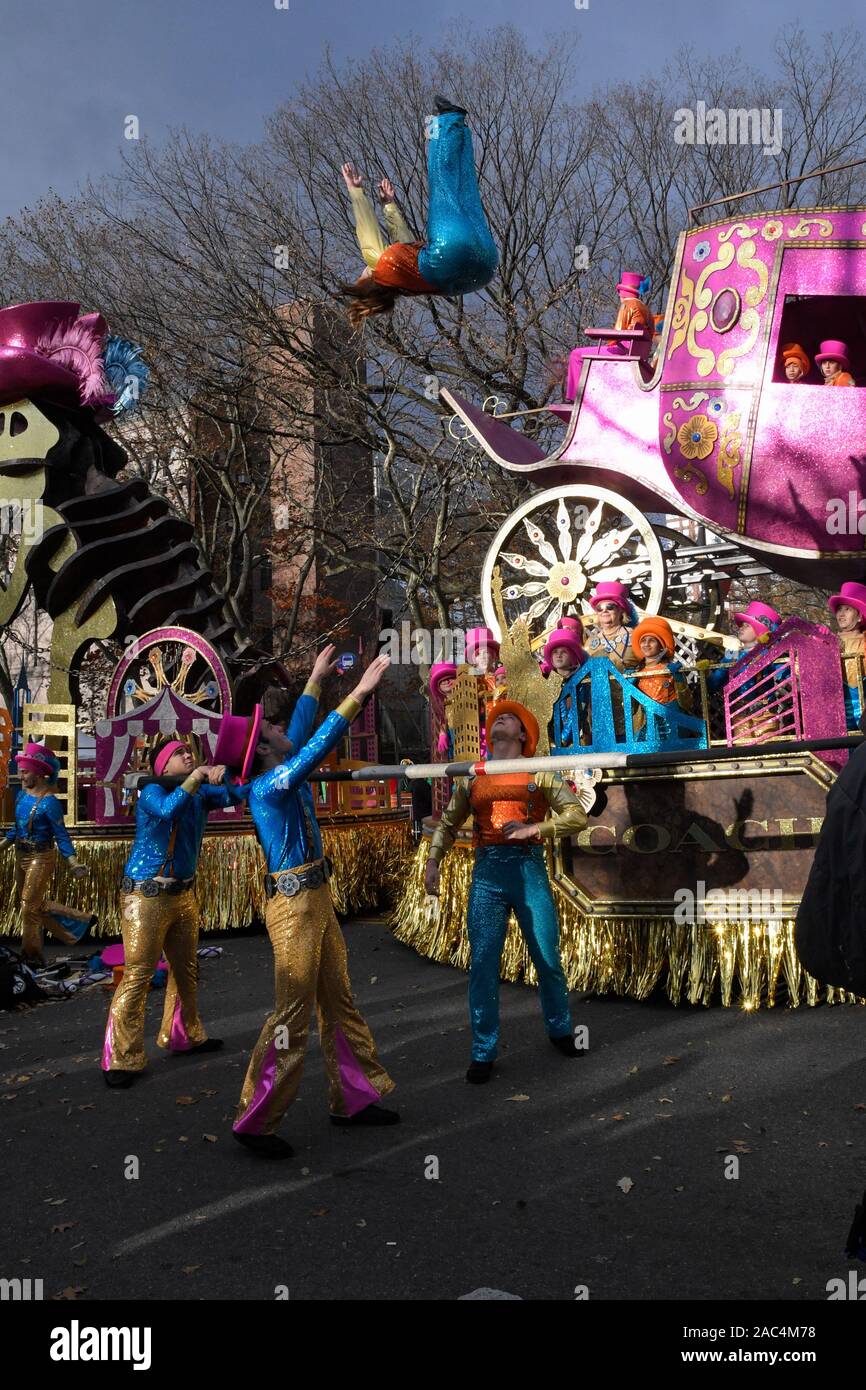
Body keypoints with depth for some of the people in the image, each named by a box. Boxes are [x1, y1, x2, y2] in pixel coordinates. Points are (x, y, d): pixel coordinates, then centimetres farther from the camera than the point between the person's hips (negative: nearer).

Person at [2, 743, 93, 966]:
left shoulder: (49, 802, -20)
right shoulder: (22, 795, 0)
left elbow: (61, 835, -16)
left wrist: (73, 862, -25)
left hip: (40, 859, -8)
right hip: (21, 856, 8)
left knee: (30, 908, 0)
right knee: (32, 903, 16)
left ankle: (32, 958, 16)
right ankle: (81, 920, 30)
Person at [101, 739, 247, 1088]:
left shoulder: (201, 793, 6)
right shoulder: (151, 791, -12)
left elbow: (234, 797, -8)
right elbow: (167, 809, -33)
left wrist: (220, 776, -26)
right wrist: (197, 776, -34)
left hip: (184, 892, 7)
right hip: (146, 895, -7)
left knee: (186, 969, 17)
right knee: (137, 975, -7)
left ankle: (184, 1035, 35)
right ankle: (120, 1059, 2)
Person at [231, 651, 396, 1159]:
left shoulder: (287, 777, 9)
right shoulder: (268, 787, -16)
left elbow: (303, 736, 24)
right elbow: (317, 745, -24)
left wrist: (316, 680, 28)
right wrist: (359, 692, -23)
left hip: (318, 899, 9)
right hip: (294, 905, -9)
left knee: (339, 1002, 13)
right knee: (293, 1013, -5)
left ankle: (353, 1098, 23)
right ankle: (256, 1121, 5)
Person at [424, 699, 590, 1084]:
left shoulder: (539, 774, 6)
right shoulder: (471, 777, 14)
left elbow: (577, 816, -2)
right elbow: (448, 822, 18)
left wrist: (534, 828, -16)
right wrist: (432, 862, 3)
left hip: (529, 869, -1)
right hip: (487, 871, 1)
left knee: (548, 959, 9)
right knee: (482, 965, 0)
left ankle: (560, 1030, 32)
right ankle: (483, 1053, 10)